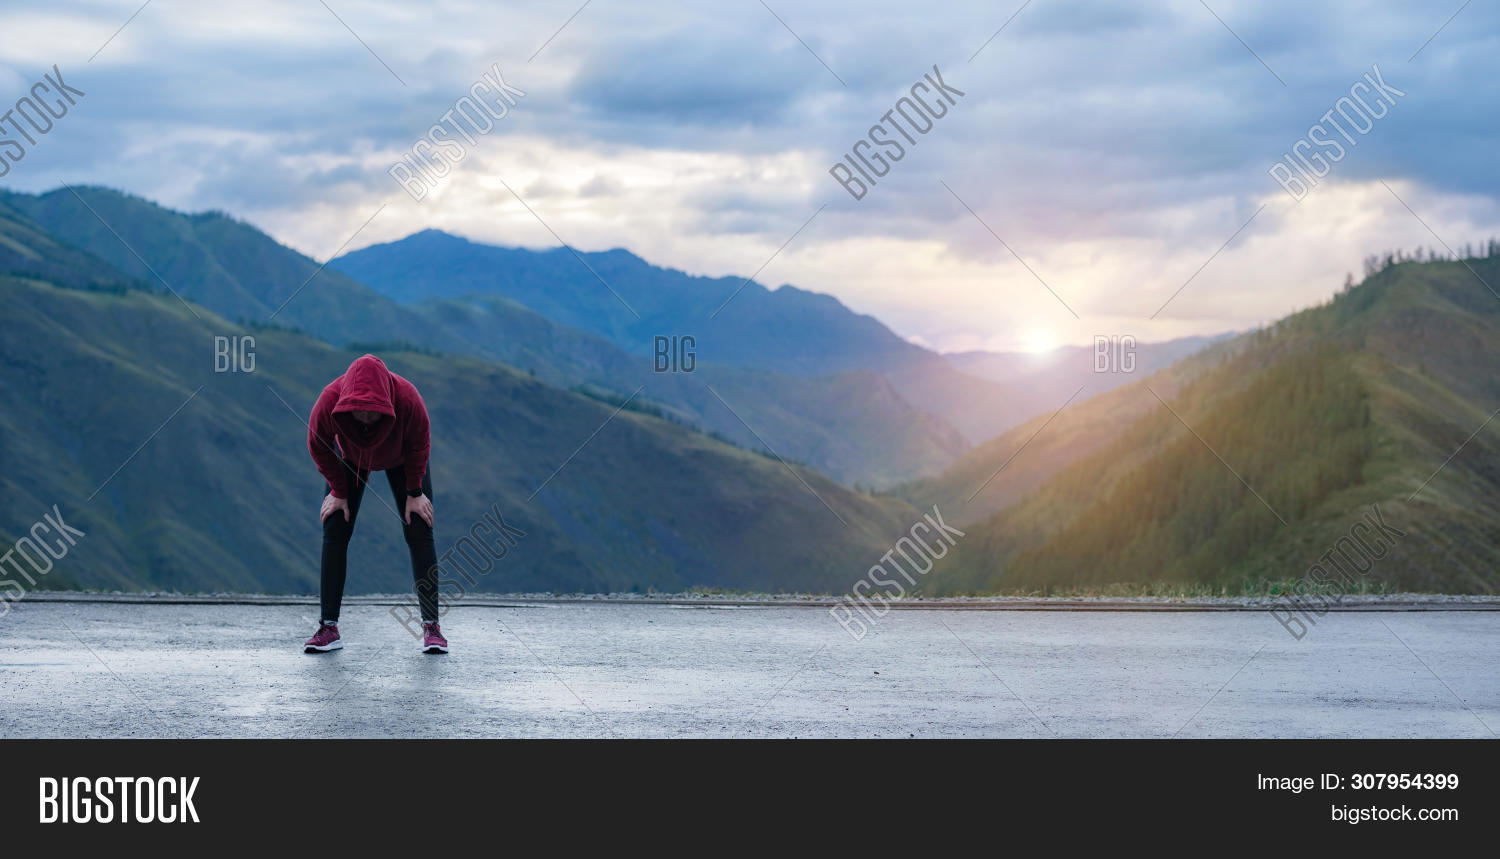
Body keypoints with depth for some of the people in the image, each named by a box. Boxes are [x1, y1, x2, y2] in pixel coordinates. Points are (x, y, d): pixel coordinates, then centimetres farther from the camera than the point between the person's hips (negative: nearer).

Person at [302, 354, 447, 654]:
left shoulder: (408, 399, -41)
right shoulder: (329, 401, -39)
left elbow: (419, 446, -20)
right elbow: (318, 446, -17)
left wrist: (414, 492, -13)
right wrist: (338, 491, -12)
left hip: (400, 458, -1)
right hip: (350, 458, 1)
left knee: (419, 533, -10)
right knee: (334, 533, -10)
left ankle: (431, 626, -6)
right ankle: (329, 627, -7)